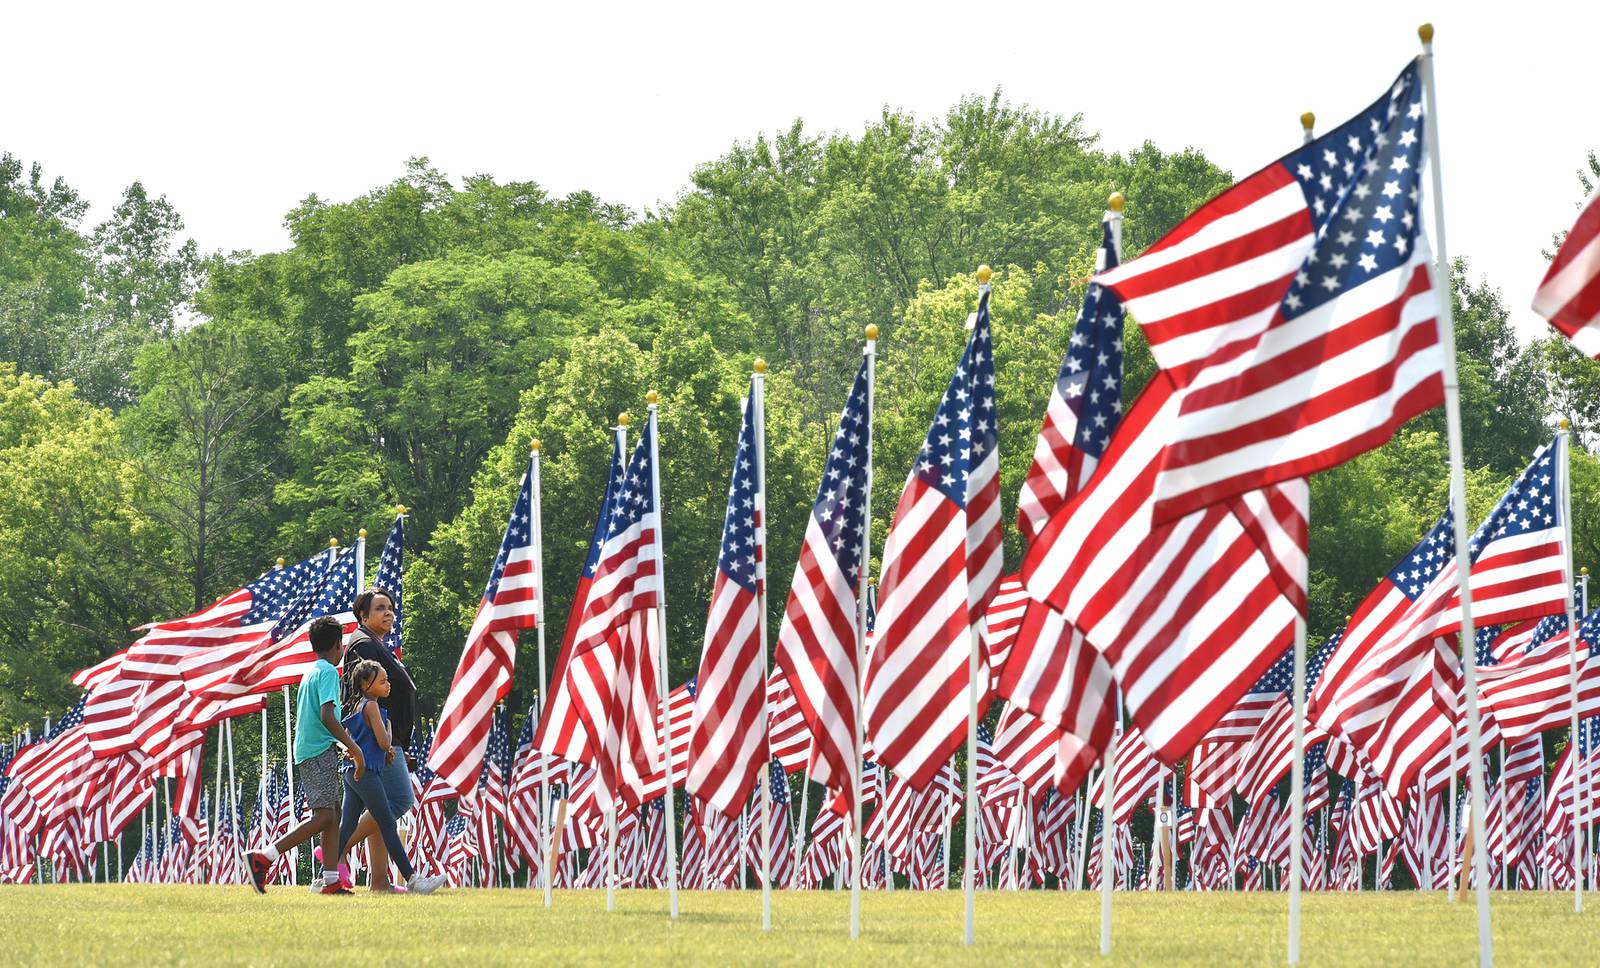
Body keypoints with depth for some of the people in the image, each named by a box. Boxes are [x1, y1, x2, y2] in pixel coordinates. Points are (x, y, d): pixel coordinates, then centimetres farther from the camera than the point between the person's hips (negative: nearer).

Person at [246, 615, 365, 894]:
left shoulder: (310, 673, 19)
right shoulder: (328, 672, -9)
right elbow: (327, 715, -21)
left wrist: (342, 747, 30)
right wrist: (354, 748, -18)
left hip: (307, 752, 10)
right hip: (321, 753, -10)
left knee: (333, 813, 11)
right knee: (324, 817, -13)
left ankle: (330, 881, 9)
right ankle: (262, 858, -20)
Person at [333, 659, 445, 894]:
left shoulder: (357, 707, 18)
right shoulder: (371, 706, -10)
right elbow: (384, 742, -16)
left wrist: (386, 751, 9)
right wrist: (388, 727, 5)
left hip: (351, 773, 9)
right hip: (366, 773, -9)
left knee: (347, 827, 6)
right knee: (388, 826, -8)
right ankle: (412, 879, -7)